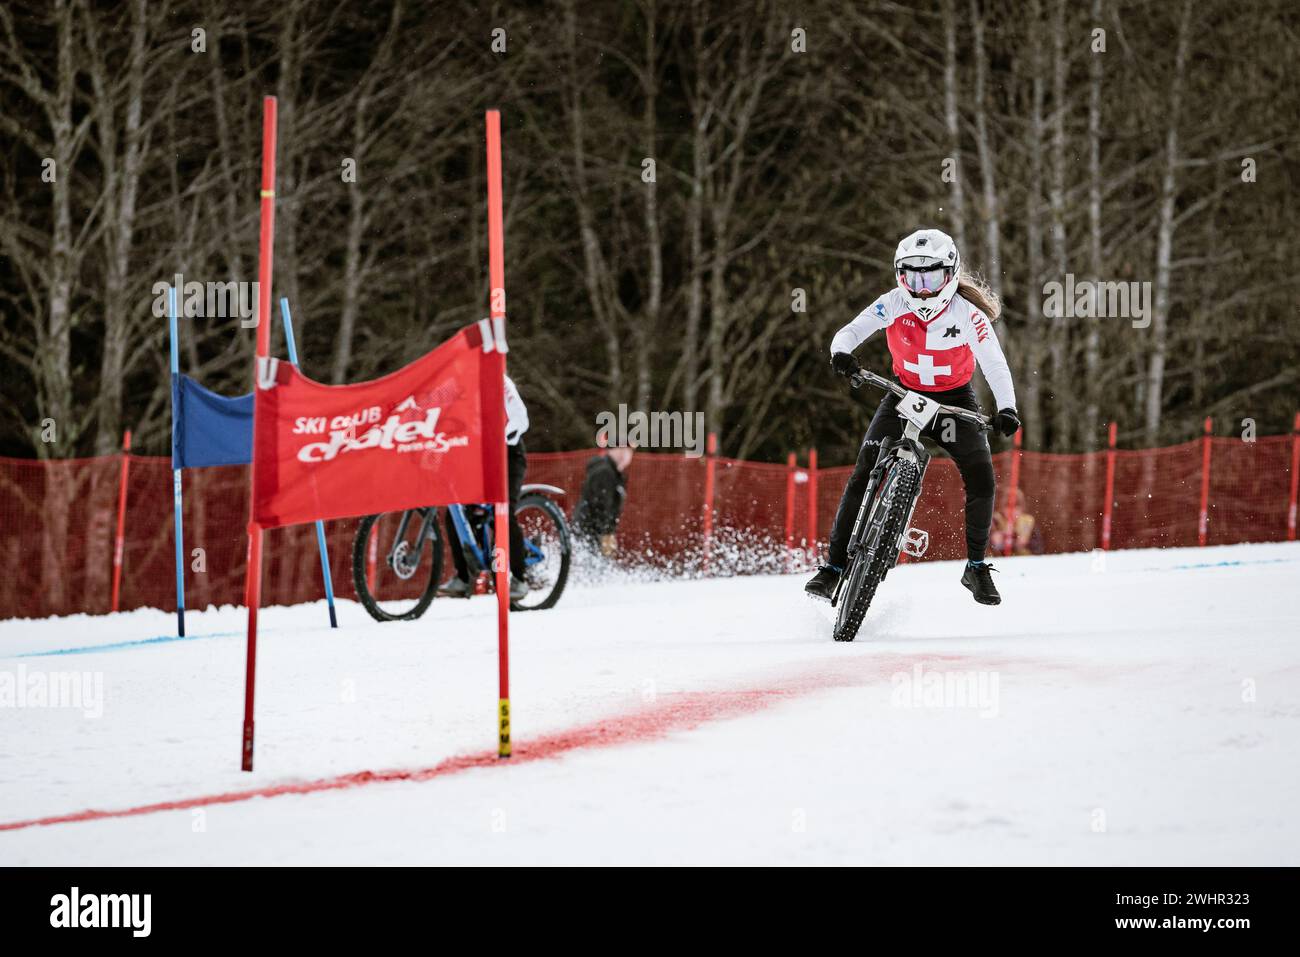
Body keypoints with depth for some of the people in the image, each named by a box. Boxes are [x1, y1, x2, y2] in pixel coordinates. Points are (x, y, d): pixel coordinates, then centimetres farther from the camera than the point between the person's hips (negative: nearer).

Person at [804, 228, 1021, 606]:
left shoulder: (967, 313, -21)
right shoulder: (893, 304, -17)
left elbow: (995, 364, -24)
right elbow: (851, 331, -23)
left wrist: (1006, 408, -40)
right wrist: (841, 352, -48)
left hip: (954, 400, -1)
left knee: (981, 478, -16)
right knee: (863, 476, -13)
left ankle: (976, 567, 4)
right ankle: (833, 566, -6)